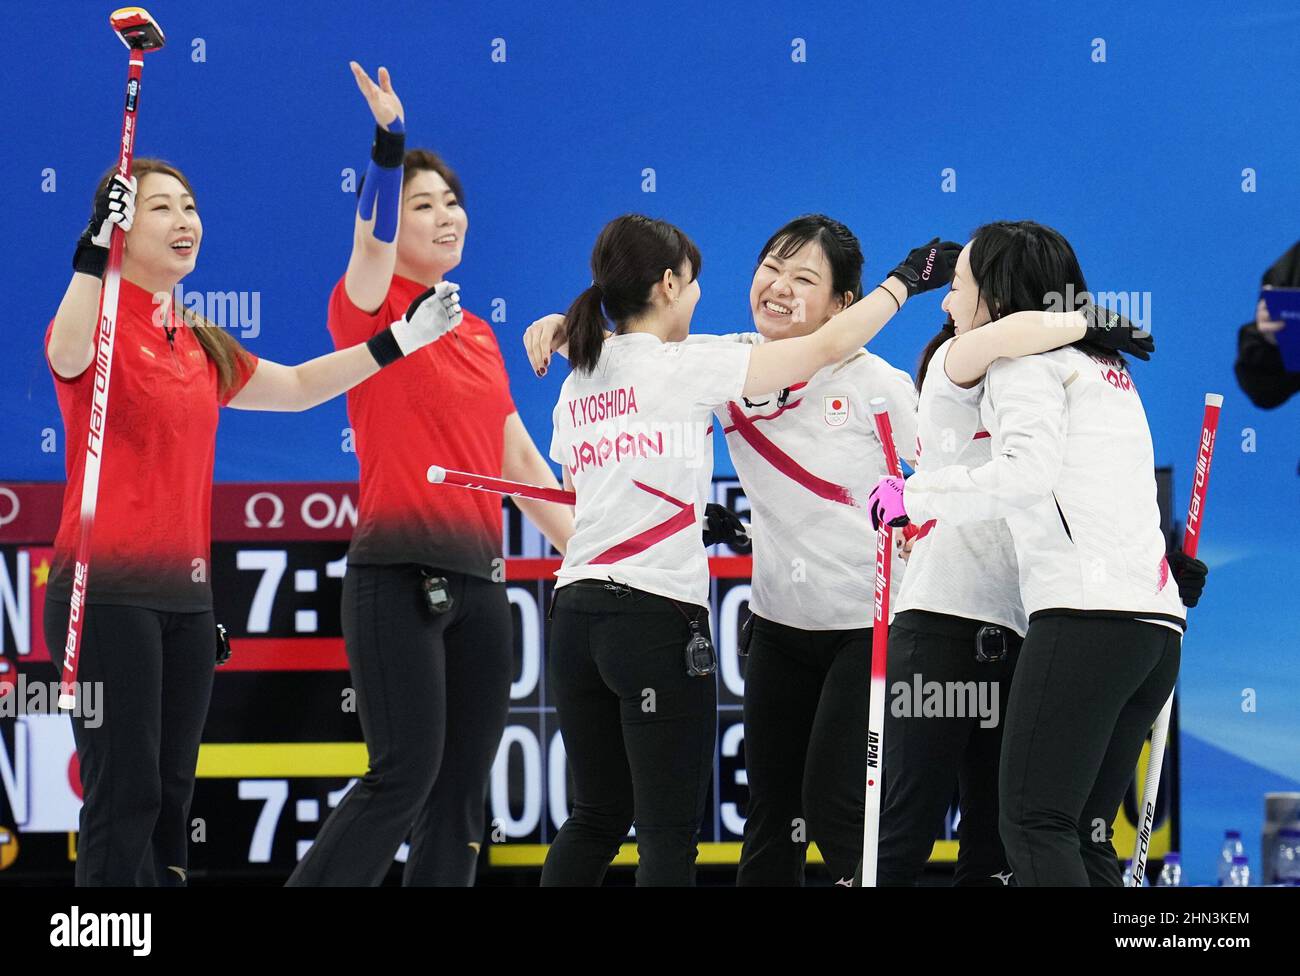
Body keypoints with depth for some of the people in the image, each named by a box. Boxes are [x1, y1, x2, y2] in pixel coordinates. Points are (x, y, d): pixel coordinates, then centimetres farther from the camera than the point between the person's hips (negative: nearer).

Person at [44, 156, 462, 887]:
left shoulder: (201, 347, 17)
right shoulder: (105, 323, -7)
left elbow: (295, 387, 30)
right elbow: (67, 357, -31)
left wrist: (399, 341, 27)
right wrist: (93, 249, -41)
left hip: (185, 593, 8)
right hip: (108, 589, -8)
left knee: (169, 800, 8)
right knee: (125, 794, -12)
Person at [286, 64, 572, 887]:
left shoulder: (478, 333, 18)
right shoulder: (369, 309, -2)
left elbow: (522, 462, 23)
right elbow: (372, 247, -24)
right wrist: (390, 146, -39)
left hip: (480, 578, 7)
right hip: (400, 572, -7)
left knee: (463, 788, 6)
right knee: (407, 773, -14)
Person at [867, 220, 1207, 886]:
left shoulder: (1026, 357, 2)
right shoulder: (1106, 365, 28)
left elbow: (1028, 472, -13)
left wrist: (914, 496, -7)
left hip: (1085, 612, -9)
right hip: (1156, 620, 9)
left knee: (1033, 824, -12)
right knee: (1083, 836, 8)